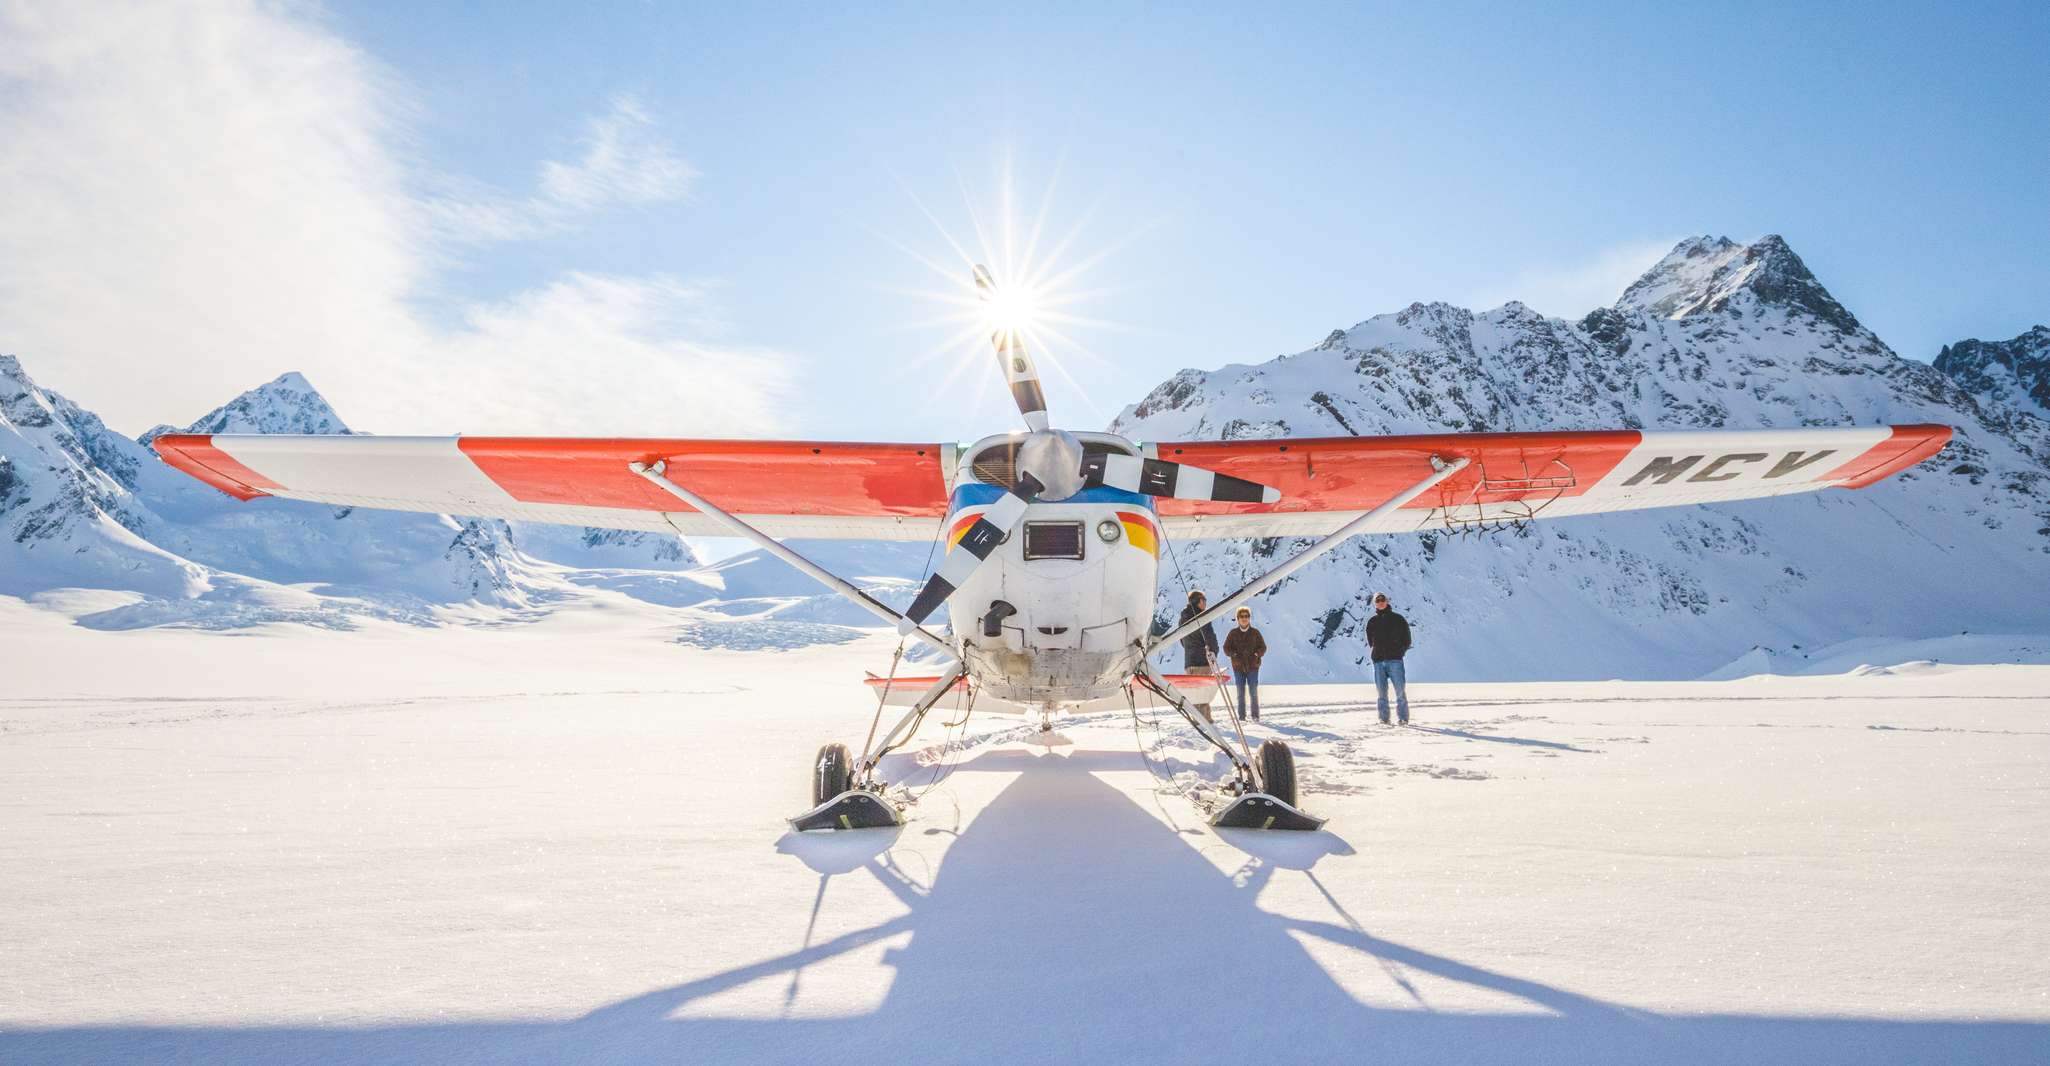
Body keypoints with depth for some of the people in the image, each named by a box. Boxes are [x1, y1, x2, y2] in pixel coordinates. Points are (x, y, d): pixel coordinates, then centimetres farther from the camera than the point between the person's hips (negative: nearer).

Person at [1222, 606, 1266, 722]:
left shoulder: (1255, 633, 5)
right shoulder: (1233, 633, 6)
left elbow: (1263, 647, 8)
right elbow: (1226, 648, 7)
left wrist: (1257, 654, -12)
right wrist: (1234, 654, -11)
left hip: (1253, 666, -1)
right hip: (1238, 666, 1)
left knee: (1253, 692, -2)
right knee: (1241, 692, 2)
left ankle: (1255, 715, 4)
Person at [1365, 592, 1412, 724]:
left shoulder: (1398, 619, 6)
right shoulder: (1372, 622, 13)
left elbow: (1407, 639, 7)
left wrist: (1400, 651, -2)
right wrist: (1377, 651, 6)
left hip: (1395, 659, -2)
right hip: (1378, 661, 3)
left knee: (1400, 690, -6)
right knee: (1381, 692, 2)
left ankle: (1403, 718, -1)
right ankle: (1384, 719, 6)